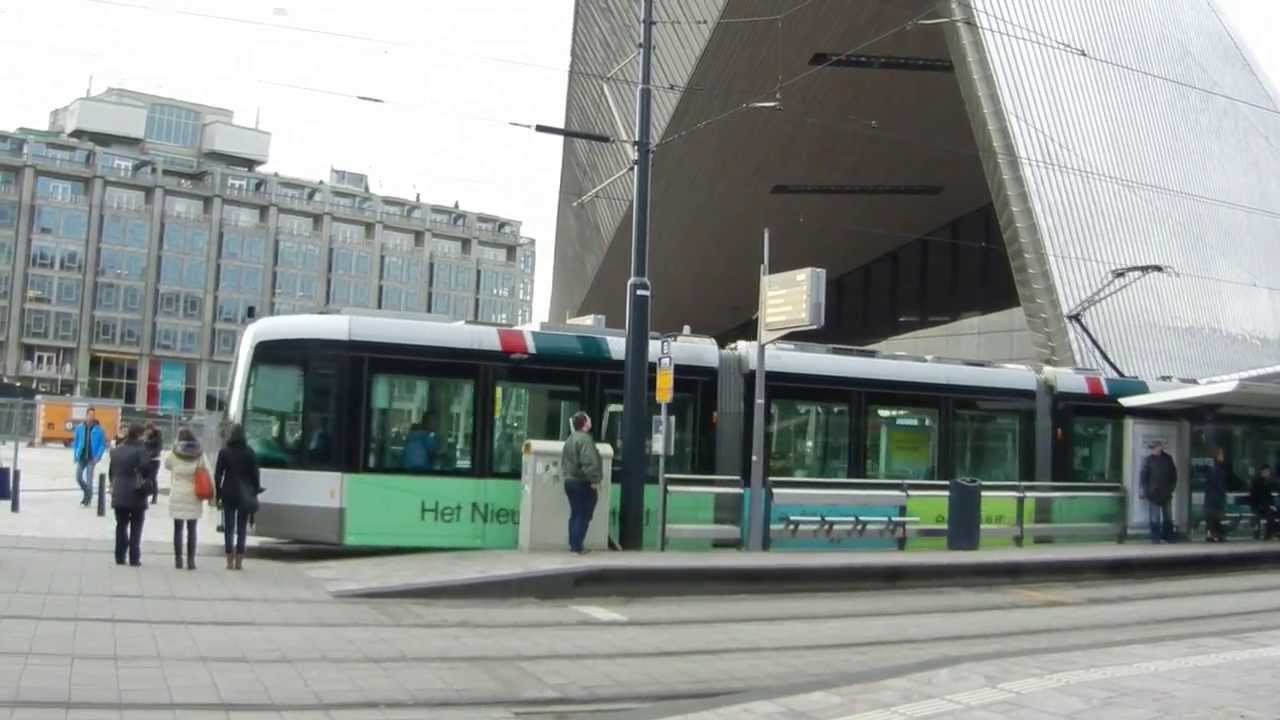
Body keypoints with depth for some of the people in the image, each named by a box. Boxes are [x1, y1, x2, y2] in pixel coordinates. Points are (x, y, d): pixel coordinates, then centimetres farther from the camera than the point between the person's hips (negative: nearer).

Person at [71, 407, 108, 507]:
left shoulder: (99, 429, -7)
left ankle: (88, 499, 10)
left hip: (91, 458, -3)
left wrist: (98, 457, -12)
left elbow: (104, 444, -5)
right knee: (78, 478, 6)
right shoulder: (79, 427, 1)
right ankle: (86, 492, 32)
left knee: (89, 480, -4)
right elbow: (75, 441, 11)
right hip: (81, 457, 3)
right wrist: (75, 454, 4)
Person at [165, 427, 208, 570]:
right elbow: (209, 475, -2)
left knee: (178, 529, 5)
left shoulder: (173, 454, -3)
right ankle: (191, 560, 3)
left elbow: (166, 465, 19)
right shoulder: (200, 455, -1)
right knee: (192, 529, 5)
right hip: (194, 496, 1)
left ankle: (178, 560, 5)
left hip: (177, 496, -1)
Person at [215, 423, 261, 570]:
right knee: (242, 528, 5)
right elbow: (255, 474, -1)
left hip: (228, 493, 0)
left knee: (228, 527, 5)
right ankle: (239, 561, 2)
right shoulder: (249, 452, -2)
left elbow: (218, 474, -1)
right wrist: (255, 492, 6)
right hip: (245, 494, 0)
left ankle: (230, 561, 2)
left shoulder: (224, 452, -2)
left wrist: (217, 494, 4)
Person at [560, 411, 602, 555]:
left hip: (569, 481, 10)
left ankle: (573, 544, 19)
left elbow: (564, 460, 20)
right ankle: (577, 546, -3)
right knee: (583, 516, -3)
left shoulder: (570, 439, 14)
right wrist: (594, 480, -22)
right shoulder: (585, 439, -18)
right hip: (583, 483, -10)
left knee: (575, 514, 16)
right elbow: (589, 463, -27)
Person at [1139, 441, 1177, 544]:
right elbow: (1143, 477, -4)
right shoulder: (1148, 460, -5)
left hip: (1166, 494, 3)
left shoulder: (1167, 458, 2)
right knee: (1155, 519, -2)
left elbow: (1173, 473, 12)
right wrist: (1145, 490, -9)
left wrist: (1172, 487, 5)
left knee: (1168, 518, 11)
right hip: (1153, 494, -3)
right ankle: (1155, 538, 4)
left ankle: (1168, 537, 22)